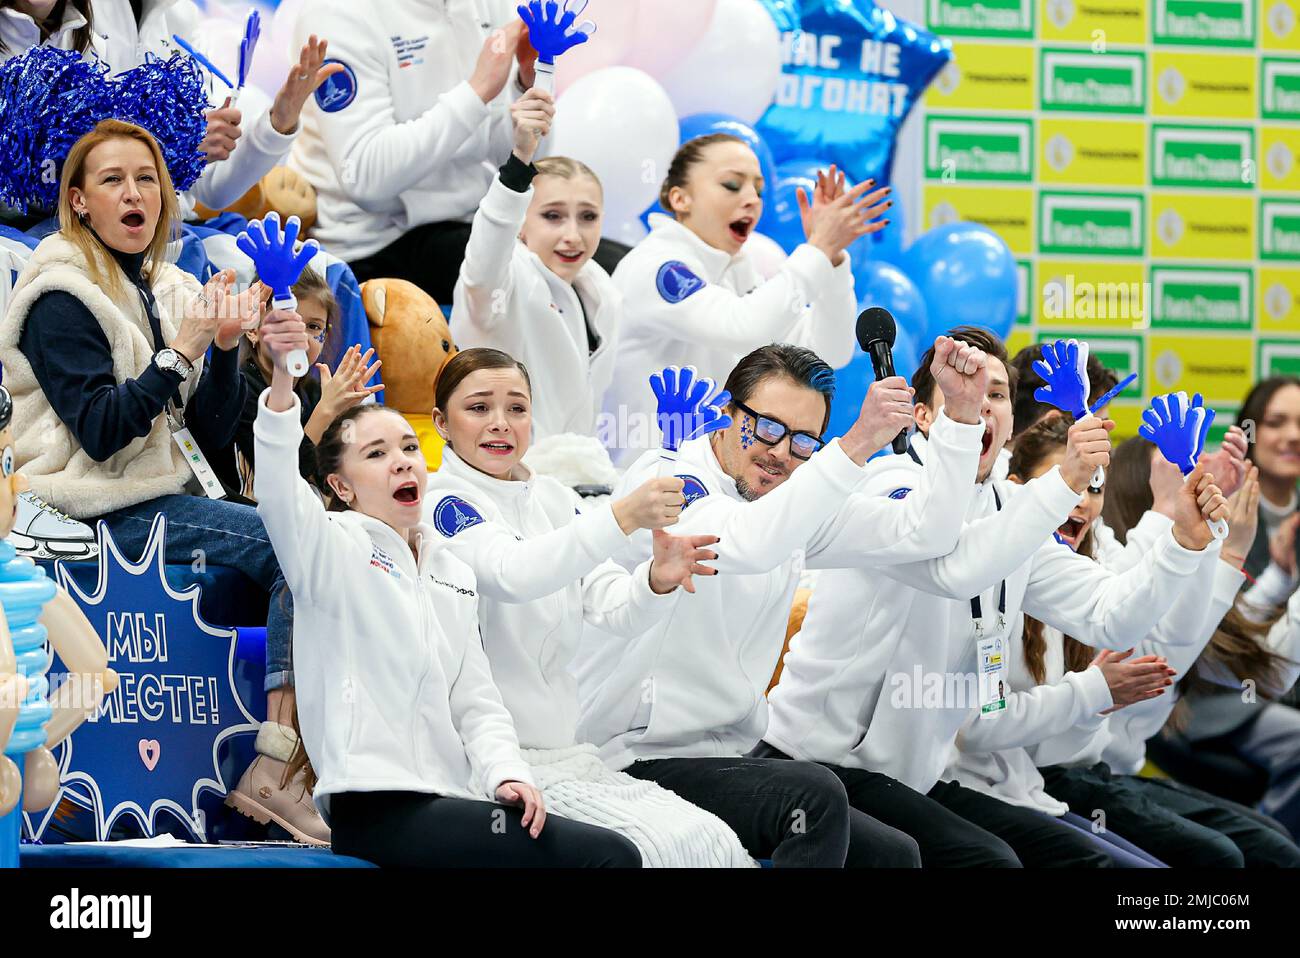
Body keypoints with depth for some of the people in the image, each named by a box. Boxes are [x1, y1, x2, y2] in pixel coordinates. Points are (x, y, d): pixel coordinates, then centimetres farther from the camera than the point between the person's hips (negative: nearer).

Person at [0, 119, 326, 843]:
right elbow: (100, 432, -17)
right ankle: (270, 771, -23)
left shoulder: (169, 290, 14)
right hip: (107, 508, -7)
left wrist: (226, 347, -7)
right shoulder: (60, 300, -8)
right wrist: (180, 354, -20)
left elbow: (215, 433, 9)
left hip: (166, 493, 7)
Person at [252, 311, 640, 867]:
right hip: (378, 810, -7)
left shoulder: (453, 574, 23)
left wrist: (506, 772, -2)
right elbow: (278, 492, -19)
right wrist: (282, 378, -35)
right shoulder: (334, 548, 2)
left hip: (448, 804, 7)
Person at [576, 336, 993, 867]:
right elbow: (746, 545, -33)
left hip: (732, 757, 8)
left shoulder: (802, 500, 11)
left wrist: (963, 411, -4)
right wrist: (856, 446, -39)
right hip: (638, 758, -8)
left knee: (894, 853, -8)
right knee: (814, 793, -29)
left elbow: (922, 531, 6)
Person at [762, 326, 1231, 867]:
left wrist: (1185, 541, -13)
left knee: (1086, 860, -2)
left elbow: (1109, 617, 3)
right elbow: (956, 568, -35)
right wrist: (1065, 482, -40)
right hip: (821, 763, -8)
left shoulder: (1012, 513, 11)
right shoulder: (893, 486, -13)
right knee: (986, 861, -28)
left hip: (915, 779, 9)